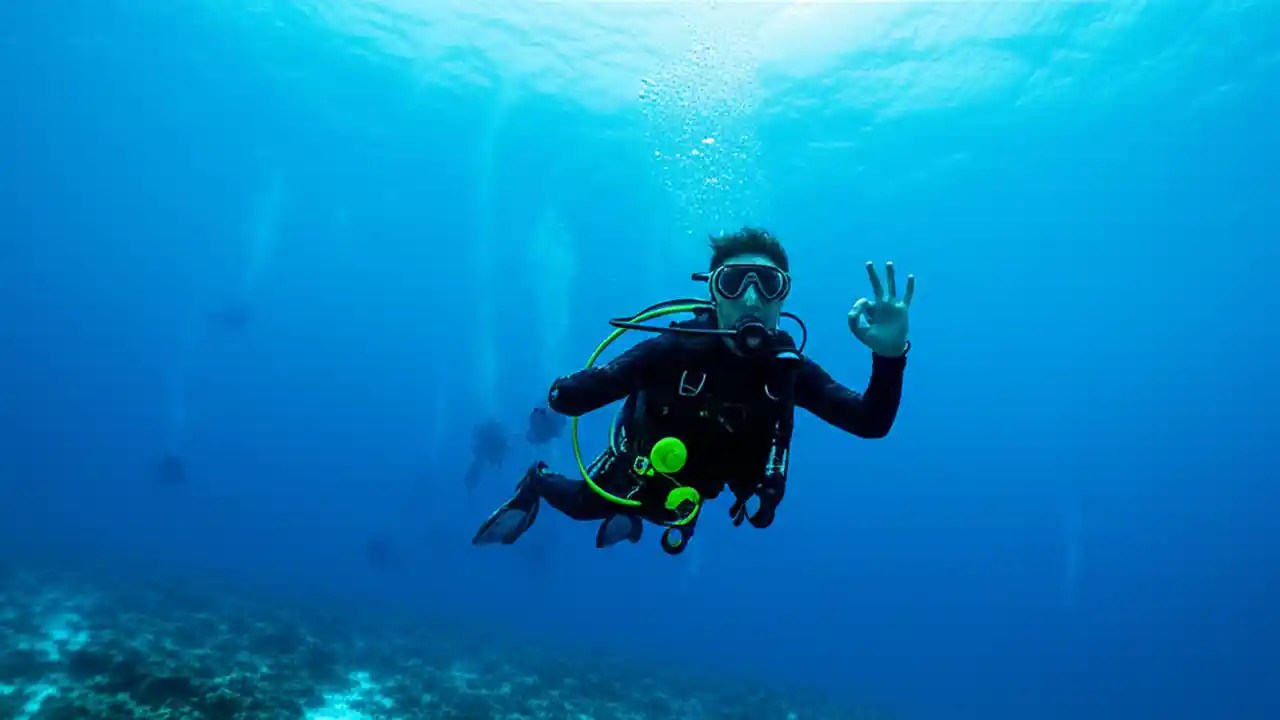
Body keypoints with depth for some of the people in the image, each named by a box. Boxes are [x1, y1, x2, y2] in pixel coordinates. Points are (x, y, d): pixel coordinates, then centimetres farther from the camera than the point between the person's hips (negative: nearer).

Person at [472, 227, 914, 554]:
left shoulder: (789, 370, -27)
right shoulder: (675, 349, -38)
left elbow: (872, 423, -32)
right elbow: (568, 400, -38)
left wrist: (890, 355, -50)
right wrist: (565, 392, -62)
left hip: (686, 495, 4)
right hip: (635, 474, -4)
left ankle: (627, 514, 67)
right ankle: (538, 484, 55)